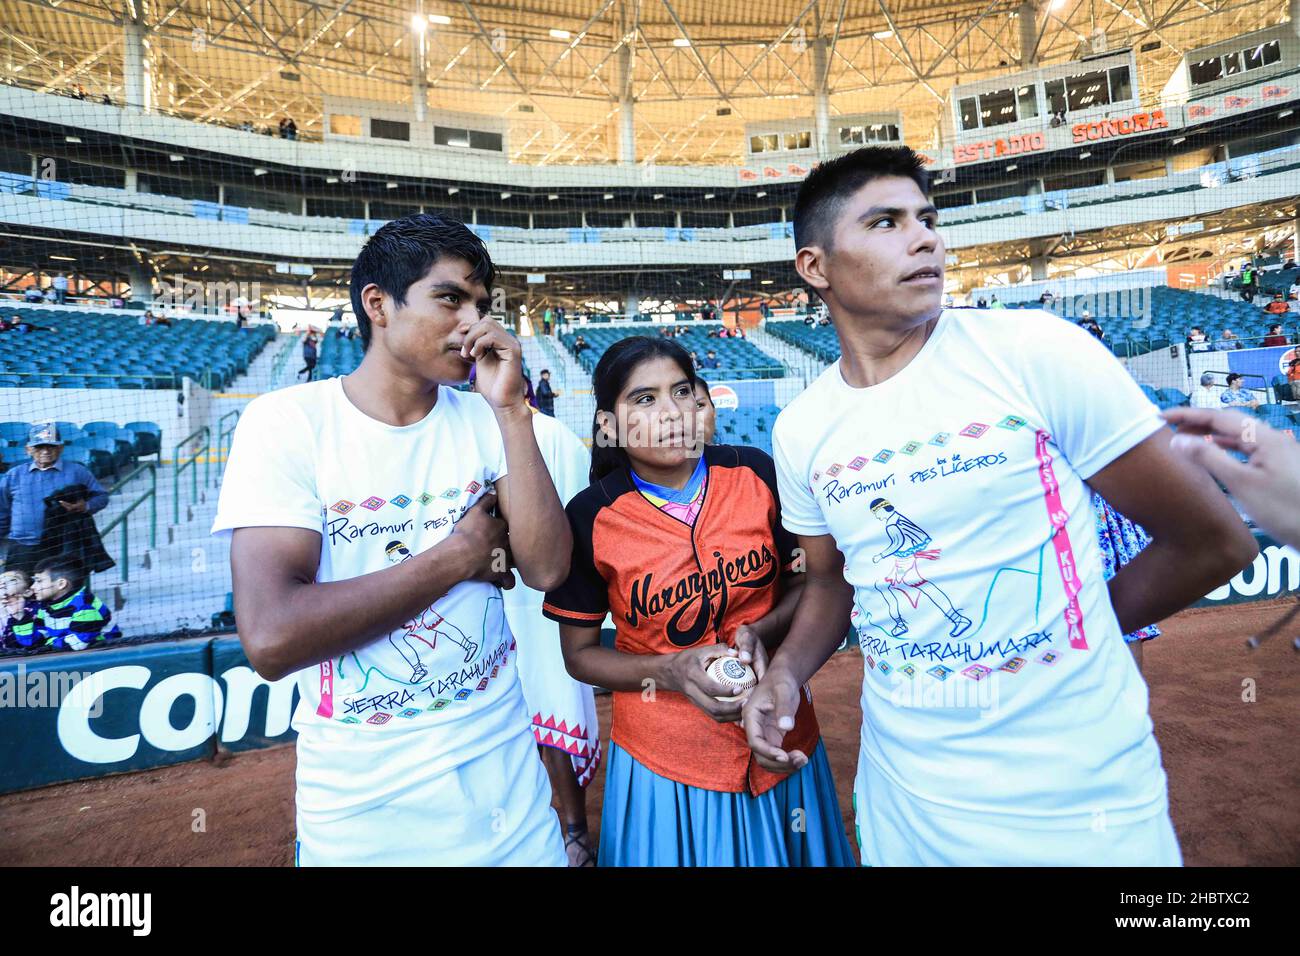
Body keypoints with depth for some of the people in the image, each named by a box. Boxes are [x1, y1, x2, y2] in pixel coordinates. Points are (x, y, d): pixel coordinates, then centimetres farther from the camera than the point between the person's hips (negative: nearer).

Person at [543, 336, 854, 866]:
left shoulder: (756, 473, -11)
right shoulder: (591, 517, -15)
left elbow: (805, 584, 1)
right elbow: (578, 653, -5)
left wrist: (762, 632, -18)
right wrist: (672, 671, -21)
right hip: (662, 760, -2)